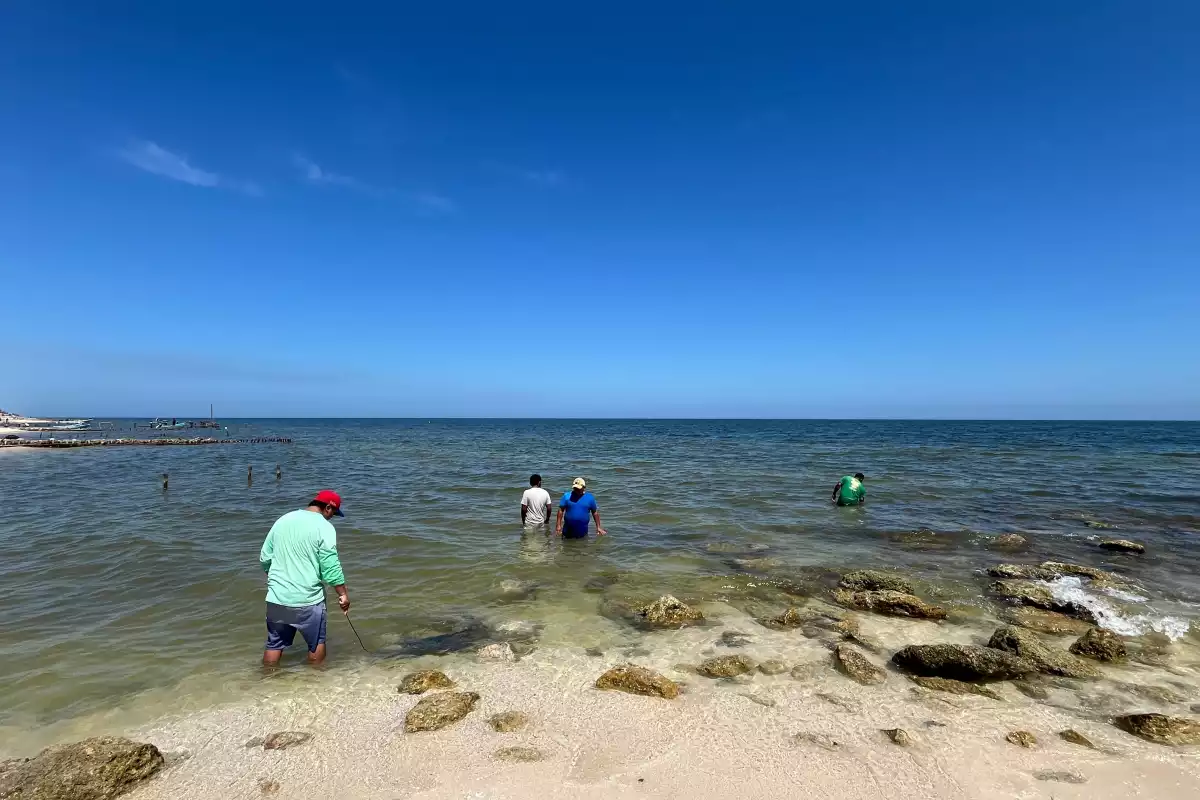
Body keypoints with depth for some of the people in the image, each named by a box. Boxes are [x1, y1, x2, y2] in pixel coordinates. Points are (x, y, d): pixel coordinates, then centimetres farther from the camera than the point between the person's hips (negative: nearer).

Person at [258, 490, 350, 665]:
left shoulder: (283, 520, 7)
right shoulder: (324, 527, -11)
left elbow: (264, 558, 12)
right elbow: (331, 567, -14)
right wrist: (343, 594, -4)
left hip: (276, 598, 5)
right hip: (307, 600, -5)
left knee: (274, 644, 18)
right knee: (317, 644, 14)